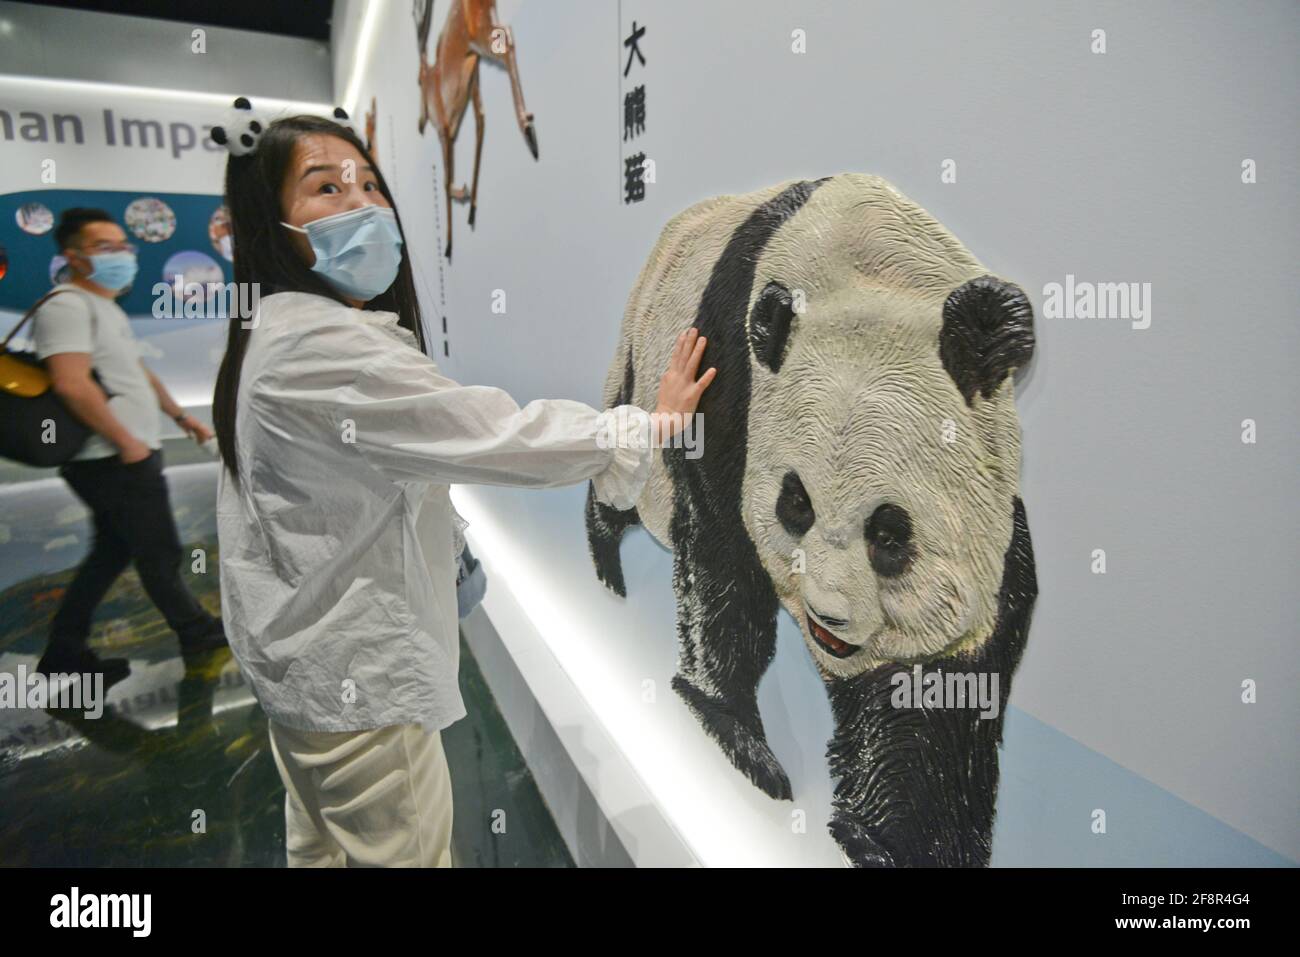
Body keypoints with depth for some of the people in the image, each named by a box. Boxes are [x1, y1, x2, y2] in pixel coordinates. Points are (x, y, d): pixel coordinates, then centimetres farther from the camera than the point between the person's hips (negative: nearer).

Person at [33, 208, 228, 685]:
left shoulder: (105, 306, 18)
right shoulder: (68, 305, -14)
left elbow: (137, 373, 28)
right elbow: (72, 384, -26)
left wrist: (180, 415, 27)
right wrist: (126, 441, -21)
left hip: (126, 457, 10)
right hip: (115, 461, -10)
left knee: (112, 552, 16)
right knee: (159, 552, 5)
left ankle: (64, 653, 23)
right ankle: (194, 629, 22)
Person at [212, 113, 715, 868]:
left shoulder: (277, 332, 9)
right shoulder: (319, 344, -25)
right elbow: (498, 436, -27)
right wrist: (653, 424, -16)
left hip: (311, 664, 10)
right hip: (359, 676, -10)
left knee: (321, 850, 24)